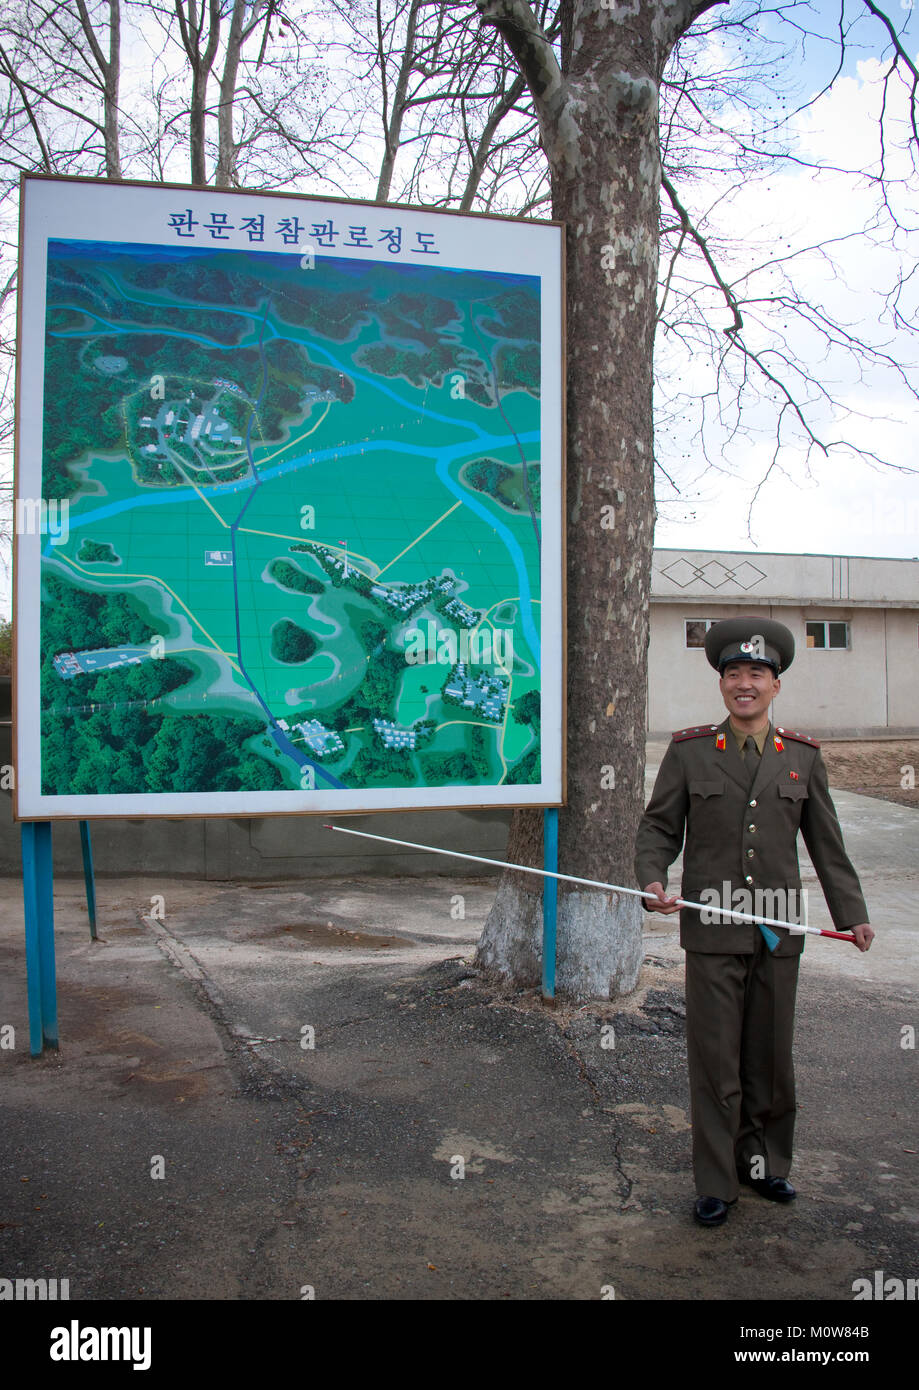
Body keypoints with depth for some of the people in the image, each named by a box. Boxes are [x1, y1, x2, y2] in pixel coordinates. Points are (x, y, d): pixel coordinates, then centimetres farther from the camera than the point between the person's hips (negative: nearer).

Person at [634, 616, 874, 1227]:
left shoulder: (803, 755, 6)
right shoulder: (689, 750, 1)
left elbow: (827, 842, 11)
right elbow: (658, 826, 3)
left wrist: (851, 913, 6)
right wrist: (652, 880, -15)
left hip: (779, 930, 2)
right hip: (712, 930, -2)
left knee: (771, 1056, 13)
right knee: (715, 1060, 4)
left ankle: (765, 1163, 33)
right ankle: (717, 1183, 18)